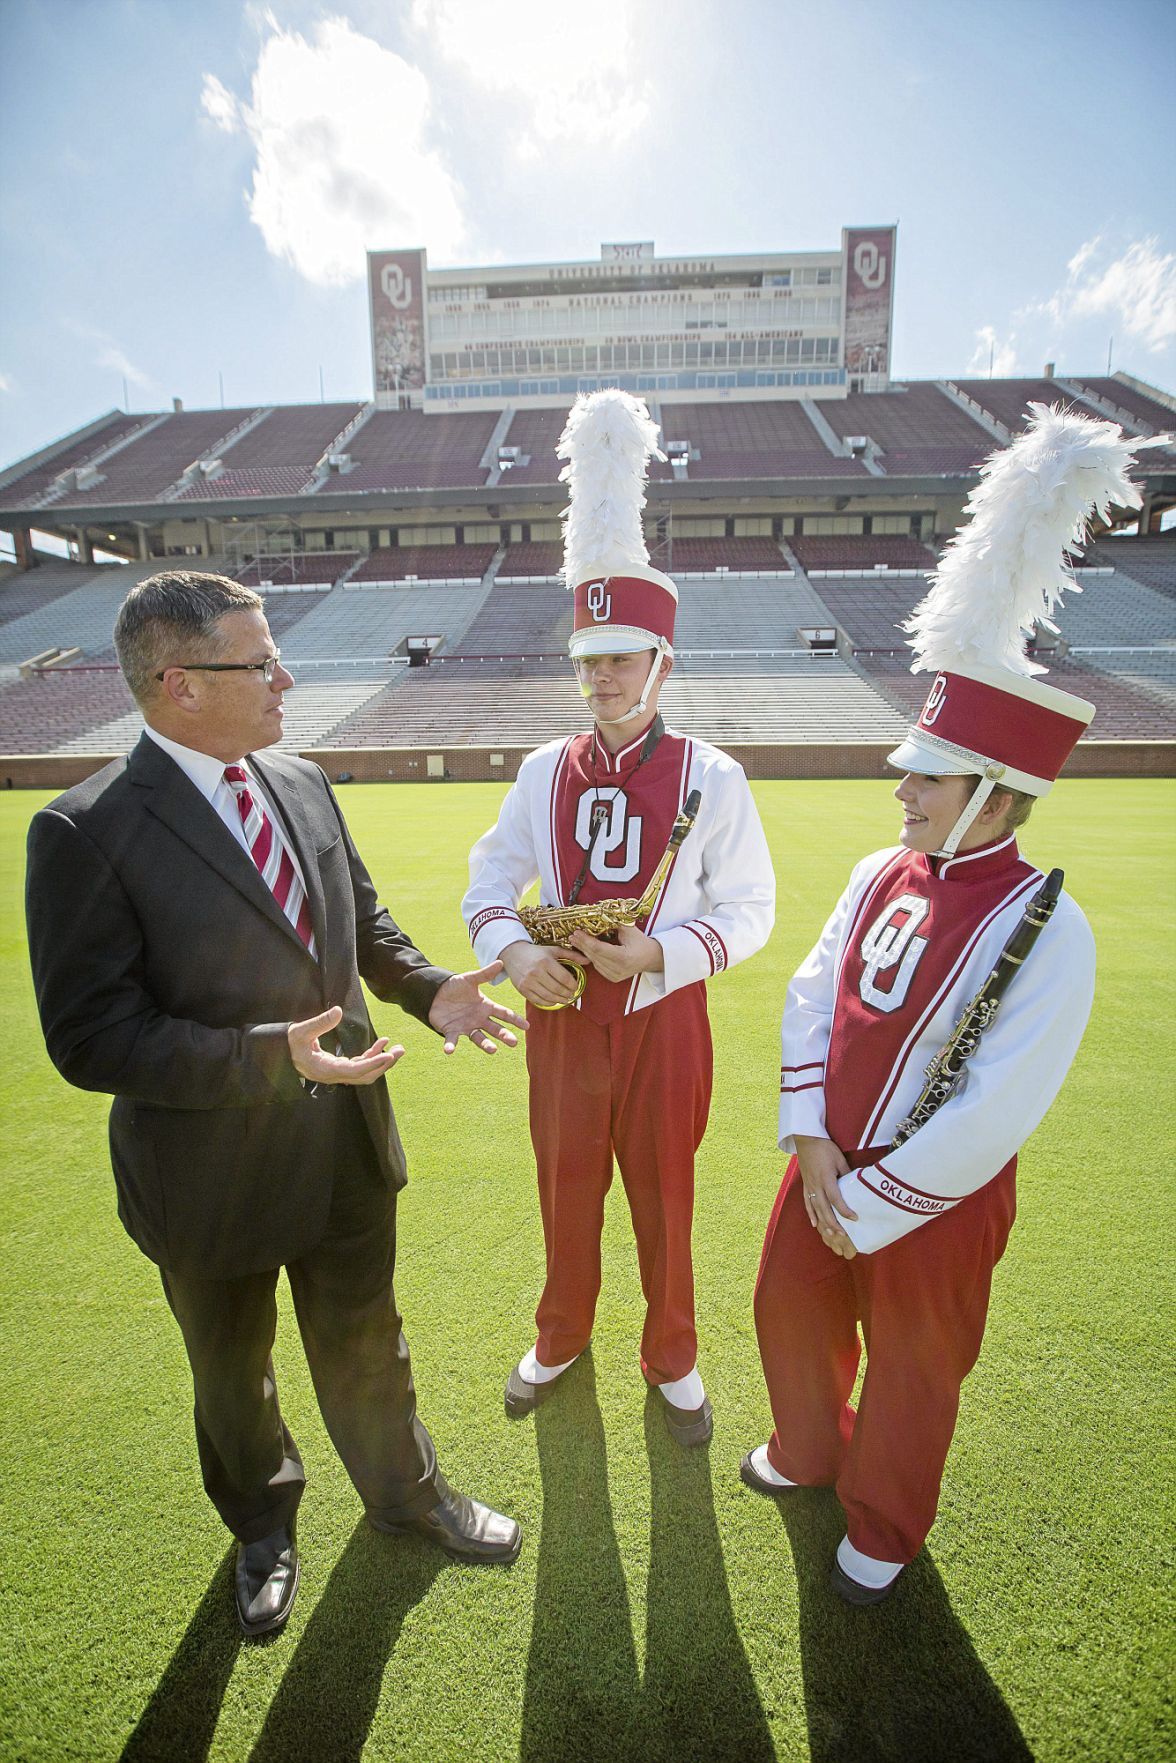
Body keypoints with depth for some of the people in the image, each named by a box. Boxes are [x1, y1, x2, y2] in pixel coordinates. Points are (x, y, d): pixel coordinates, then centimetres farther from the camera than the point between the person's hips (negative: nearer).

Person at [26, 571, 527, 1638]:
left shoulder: (304, 784, -2)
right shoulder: (86, 832, -21)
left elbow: (362, 920, 10)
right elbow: (92, 1038, -22)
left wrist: (429, 988, -7)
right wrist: (271, 1055, -30)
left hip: (348, 1146, 4)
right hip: (216, 1172, -4)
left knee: (364, 1342, 25)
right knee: (232, 1372, 25)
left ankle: (406, 1492, 54)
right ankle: (263, 1529, 56)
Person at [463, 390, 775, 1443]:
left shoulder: (711, 779, -9)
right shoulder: (543, 772, -1)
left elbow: (750, 908, -6)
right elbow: (489, 883, 4)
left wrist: (660, 952, -21)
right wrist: (512, 950, -16)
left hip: (663, 1021, -2)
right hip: (562, 1020, 3)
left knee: (664, 1201, 15)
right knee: (567, 1194, 20)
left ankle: (672, 1359, 42)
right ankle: (561, 1339, 47)